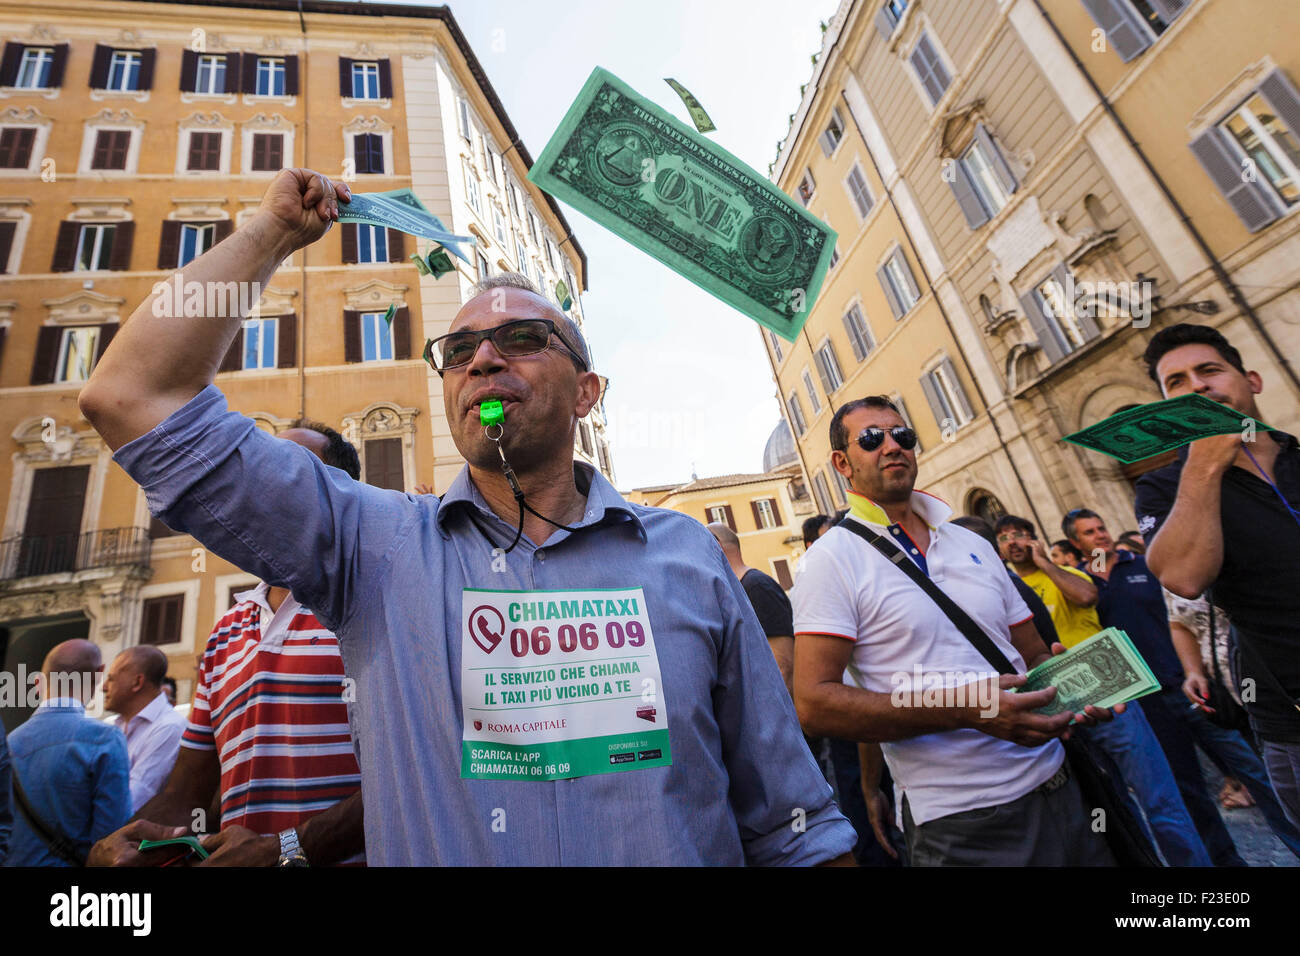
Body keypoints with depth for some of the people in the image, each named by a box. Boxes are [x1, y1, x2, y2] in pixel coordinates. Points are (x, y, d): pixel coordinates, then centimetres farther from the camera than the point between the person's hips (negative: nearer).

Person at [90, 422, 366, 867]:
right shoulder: (225, 633, 13)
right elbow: (184, 797, 17)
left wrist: (286, 849, -16)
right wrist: (111, 847, 0)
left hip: (346, 857, -5)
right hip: (235, 856, 5)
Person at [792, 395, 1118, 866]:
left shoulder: (973, 545, 8)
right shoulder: (832, 559, -13)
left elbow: (1033, 654, 14)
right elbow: (814, 702, -21)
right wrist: (964, 708, -26)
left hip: (1055, 785, 6)